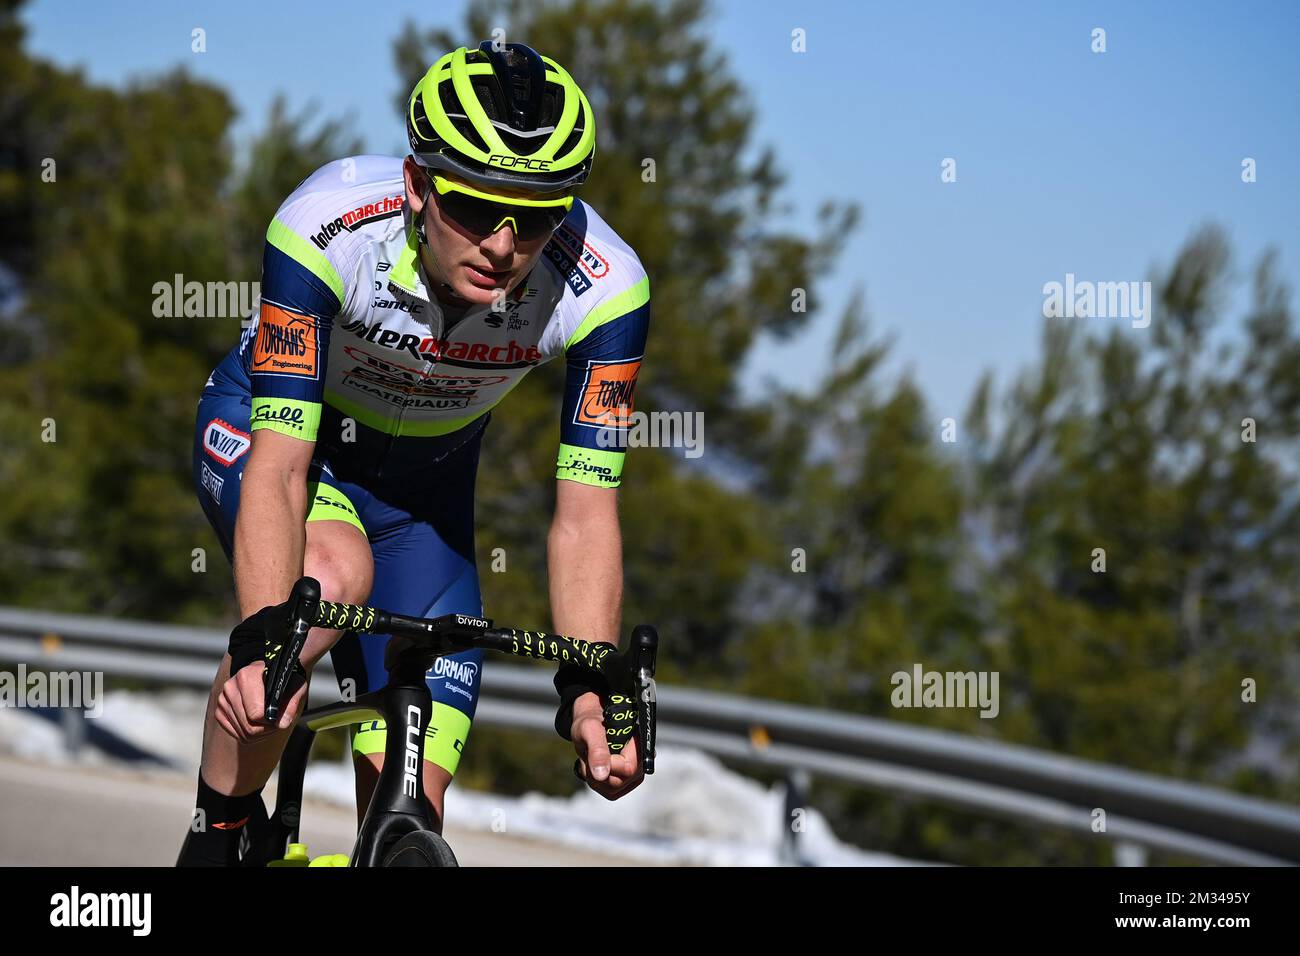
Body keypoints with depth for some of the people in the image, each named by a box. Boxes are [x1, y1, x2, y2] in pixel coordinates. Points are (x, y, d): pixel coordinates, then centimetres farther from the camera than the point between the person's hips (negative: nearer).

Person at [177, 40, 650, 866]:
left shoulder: (603, 289, -30)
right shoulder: (326, 231, -37)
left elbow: (584, 515, -25)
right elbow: (279, 469, -38)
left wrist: (593, 691, -39)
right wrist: (265, 641, -52)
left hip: (424, 477, 3)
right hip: (264, 428, -3)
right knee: (334, 576, -37)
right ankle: (215, 840, -16)